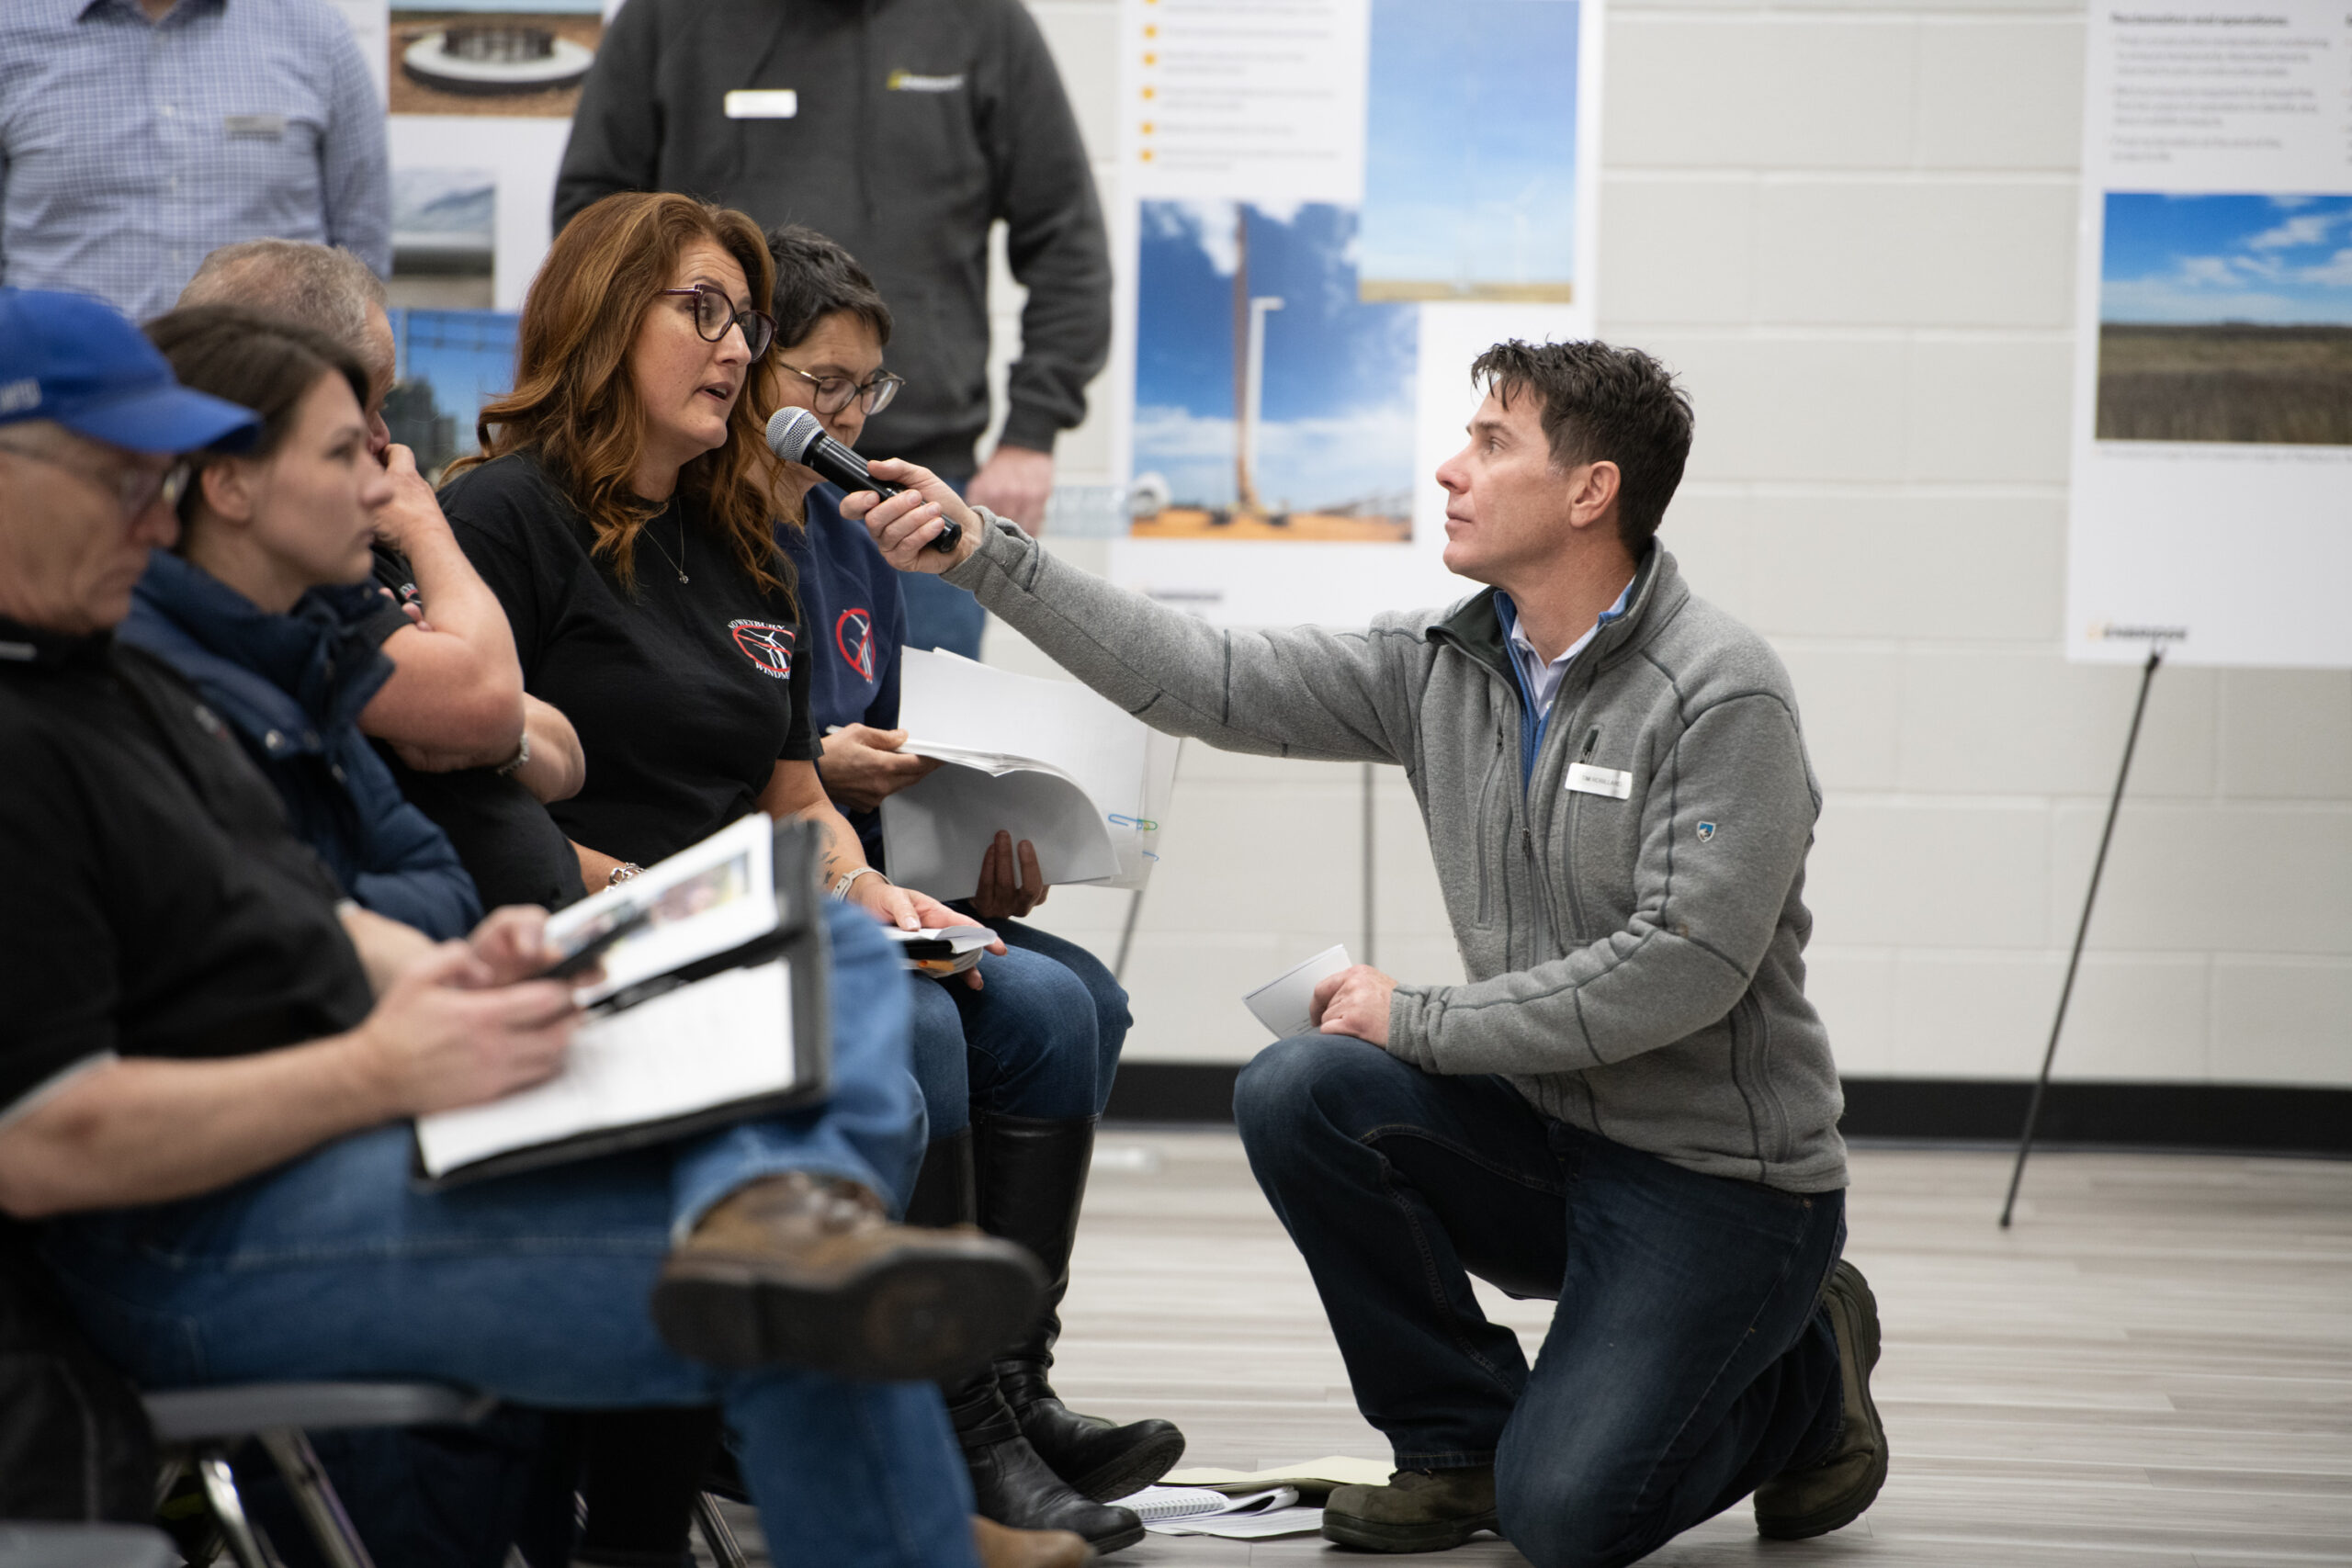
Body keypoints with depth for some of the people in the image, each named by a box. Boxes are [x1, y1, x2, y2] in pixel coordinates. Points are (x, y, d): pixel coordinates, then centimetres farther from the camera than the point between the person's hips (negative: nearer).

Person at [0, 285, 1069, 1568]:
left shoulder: (104, 672, 16)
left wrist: (437, 973, 0)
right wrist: (379, 1070, -24)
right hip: (194, 1239, -11)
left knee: (829, 952, 0)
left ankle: (769, 1204, -27)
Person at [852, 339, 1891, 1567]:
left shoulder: (1722, 694, -17)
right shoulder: (1439, 665, 3)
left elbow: (1685, 966, -23)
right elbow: (1206, 680, -1)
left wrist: (1422, 1023, -17)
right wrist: (982, 554, -8)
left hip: (1719, 1176, -6)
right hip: (1540, 1136, 6)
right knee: (1296, 1095, -19)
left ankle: (1803, 1371, 11)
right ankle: (1460, 1438, 1)